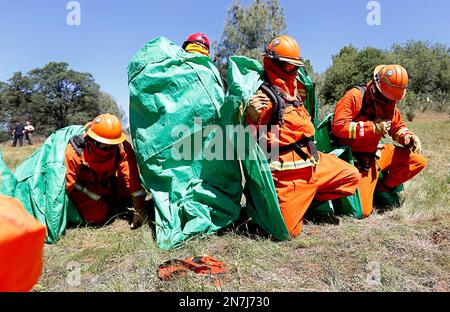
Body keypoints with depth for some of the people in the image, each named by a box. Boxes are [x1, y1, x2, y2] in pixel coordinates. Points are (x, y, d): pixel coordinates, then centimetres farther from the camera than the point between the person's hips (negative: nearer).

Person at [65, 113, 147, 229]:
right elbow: (69, 183, -19)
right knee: (97, 216, -21)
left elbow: (132, 177, -26)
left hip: (107, 182, 4)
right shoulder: (74, 150, -31)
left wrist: (139, 211, -26)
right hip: (82, 187, -3)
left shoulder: (122, 148, -28)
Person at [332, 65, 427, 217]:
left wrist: (408, 137, -6)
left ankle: (381, 188, 9)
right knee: (363, 211, -11)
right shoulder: (356, 96, -18)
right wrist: (373, 127, -26)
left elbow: (397, 126, 18)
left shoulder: (390, 102, 5)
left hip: (377, 153, 7)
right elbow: (338, 126, -27)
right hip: (357, 158, -7)